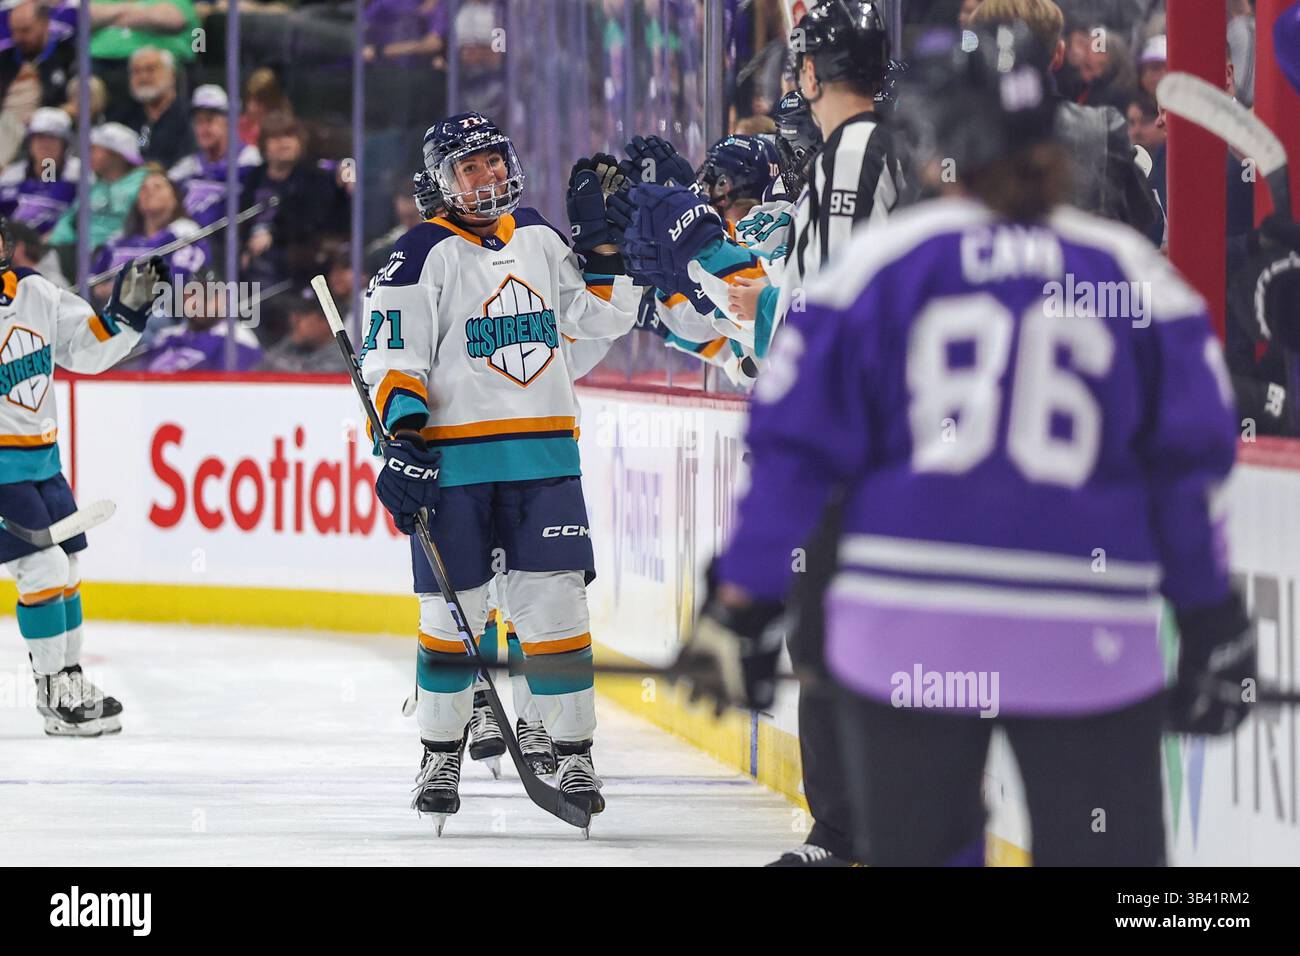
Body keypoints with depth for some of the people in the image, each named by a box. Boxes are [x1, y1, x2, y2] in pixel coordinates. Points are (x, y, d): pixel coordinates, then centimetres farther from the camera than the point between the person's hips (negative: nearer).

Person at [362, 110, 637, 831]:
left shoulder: (542, 238, 12)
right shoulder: (422, 257, -3)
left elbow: (603, 317, 16)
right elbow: (392, 359, -8)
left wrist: (599, 242, 4)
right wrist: (404, 438, -19)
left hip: (544, 456, 3)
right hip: (455, 460, -3)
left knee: (557, 605, -2)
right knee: (452, 610, 1)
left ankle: (573, 754, 5)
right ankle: (440, 754, 15)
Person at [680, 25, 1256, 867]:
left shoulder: (882, 260, 2)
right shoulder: (1134, 270, 5)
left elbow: (795, 448, 1)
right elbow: (1192, 465, 7)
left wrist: (741, 603, 7)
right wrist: (1215, 629, 16)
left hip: (905, 634, 0)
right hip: (1087, 645, 0)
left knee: (912, 847, 11)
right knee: (1110, 853, 3)